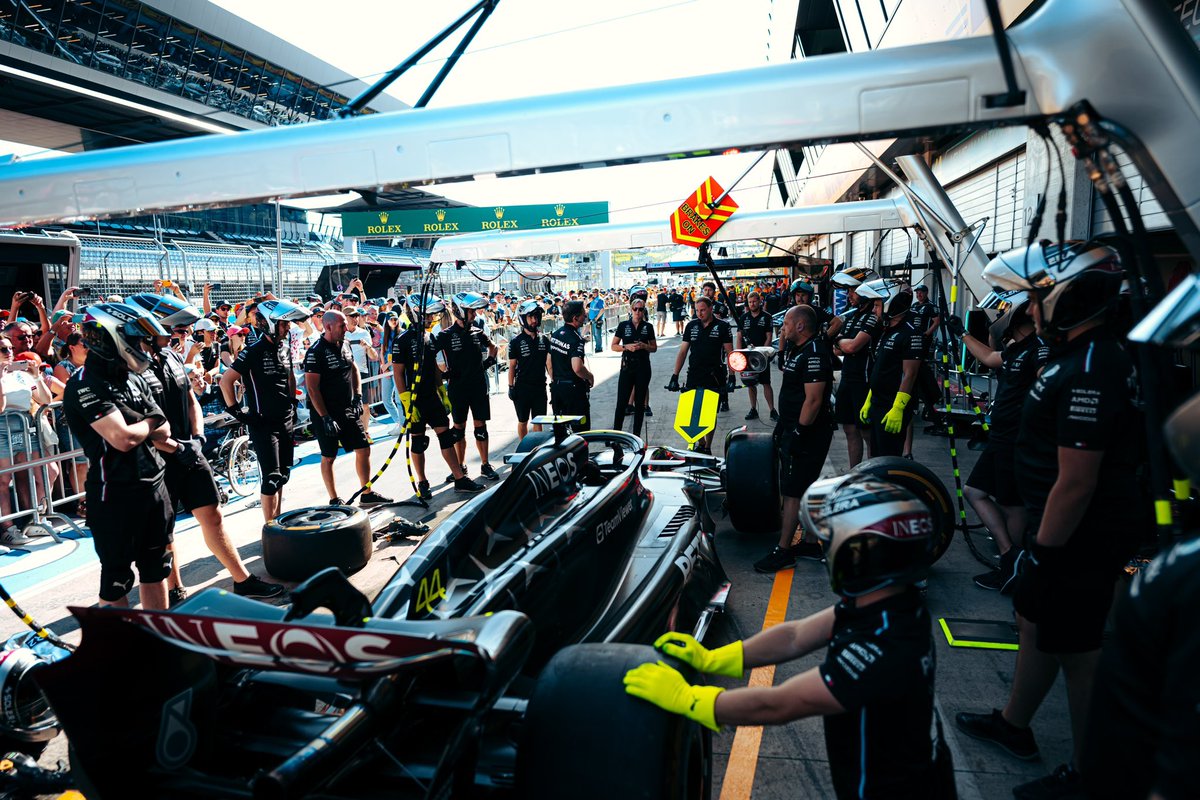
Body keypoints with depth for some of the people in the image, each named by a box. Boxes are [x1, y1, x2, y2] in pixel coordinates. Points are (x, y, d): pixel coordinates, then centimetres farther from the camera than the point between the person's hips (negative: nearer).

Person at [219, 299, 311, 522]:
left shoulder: (285, 348, 7)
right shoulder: (253, 352, -15)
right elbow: (226, 380, -16)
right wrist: (236, 411, -14)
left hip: (285, 420, 7)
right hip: (263, 423, -7)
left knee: (283, 474, 14)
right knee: (272, 477, -8)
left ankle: (279, 520, 27)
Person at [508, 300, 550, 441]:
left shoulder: (544, 340, 5)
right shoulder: (516, 341, -4)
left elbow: (548, 363, 7)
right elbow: (512, 366, -3)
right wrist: (511, 387, -6)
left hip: (540, 387, 3)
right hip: (522, 388, -2)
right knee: (523, 421, 9)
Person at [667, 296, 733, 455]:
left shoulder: (722, 326, 0)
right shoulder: (691, 326, 8)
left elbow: (729, 352, -1)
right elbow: (683, 351, 8)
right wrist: (675, 375, 2)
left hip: (714, 377, -2)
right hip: (694, 377, 3)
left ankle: (708, 447, 14)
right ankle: (700, 443, 17)